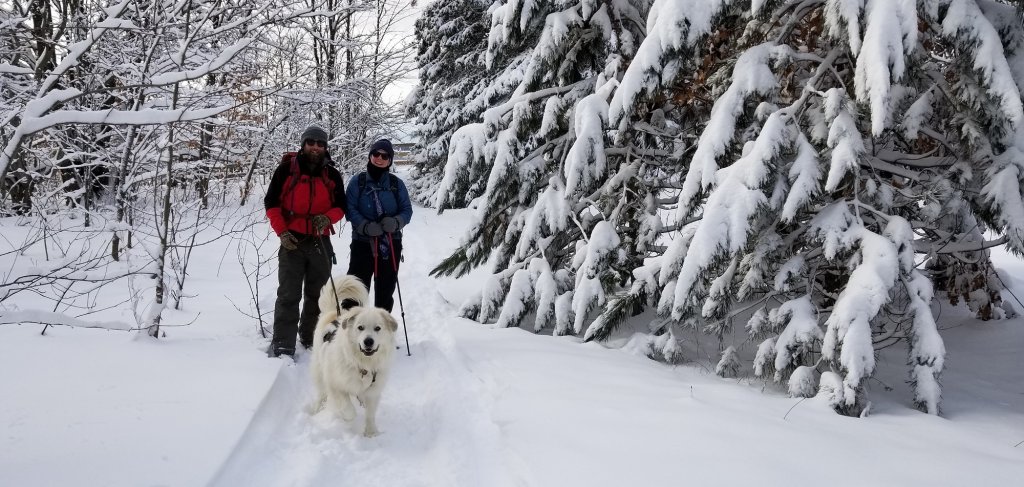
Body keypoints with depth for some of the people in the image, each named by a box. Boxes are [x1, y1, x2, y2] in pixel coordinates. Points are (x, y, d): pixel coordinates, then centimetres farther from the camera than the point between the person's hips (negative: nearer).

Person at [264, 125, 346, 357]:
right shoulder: (287, 169, -1)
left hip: (321, 242, 3)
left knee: (317, 295, 12)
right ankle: (282, 345, -5)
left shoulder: (332, 175, 7)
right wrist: (282, 231, -10)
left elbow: (341, 205, 11)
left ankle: (311, 338, 26)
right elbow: (271, 202, 1)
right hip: (292, 242, -3)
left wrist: (328, 218, -11)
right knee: (288, 295, -6)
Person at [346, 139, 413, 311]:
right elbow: (350, 208, -5)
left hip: (391, 243, 2)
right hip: (362, 242, -2)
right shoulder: (358, 181, 1)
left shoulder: (397, 183, 6)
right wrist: (365, 226, -21)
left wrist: (396, 222, -17)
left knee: (385, 289, 11)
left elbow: (407, 210, 4)